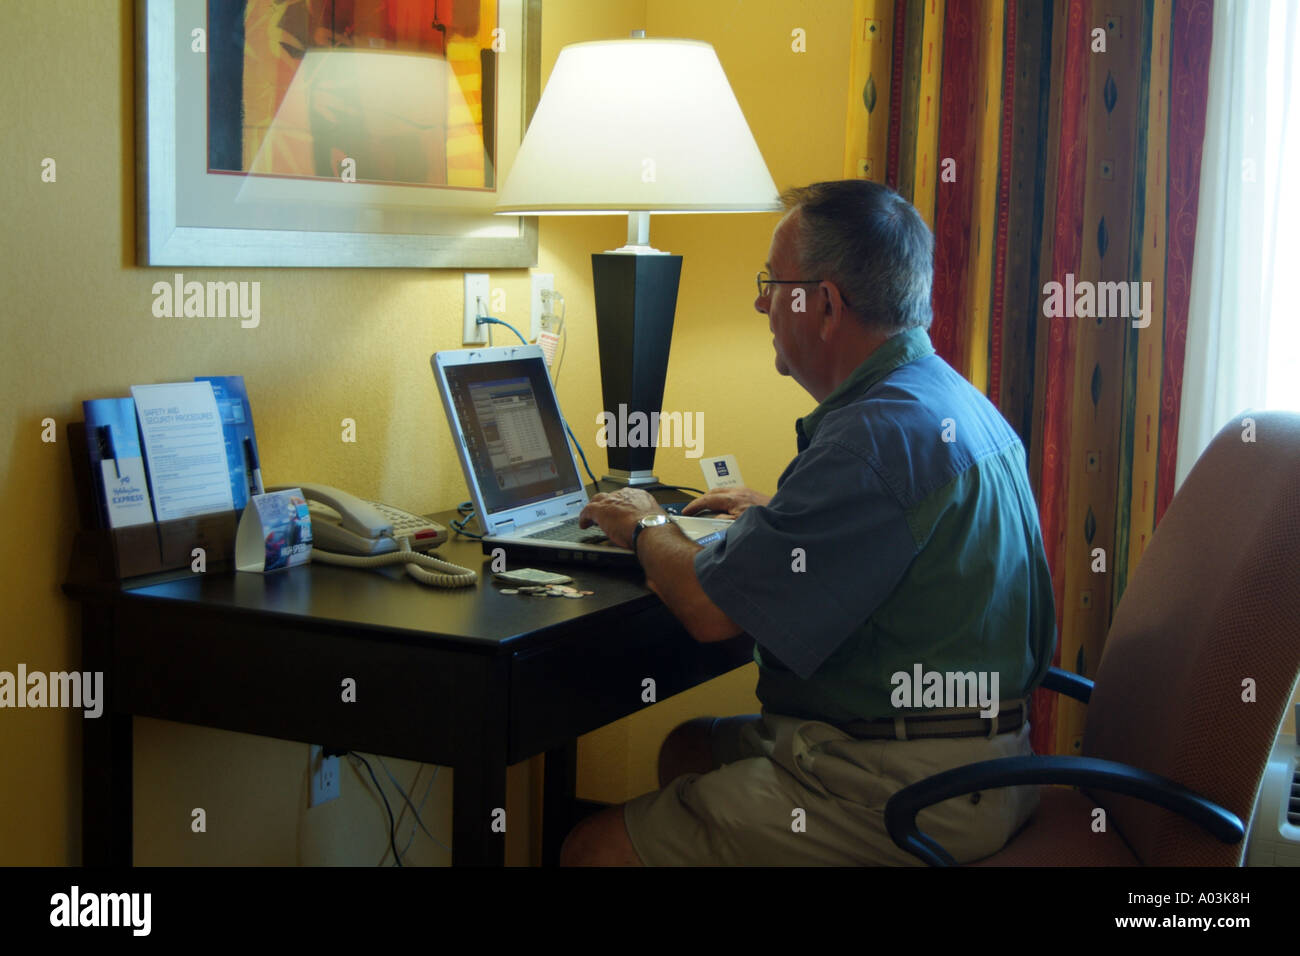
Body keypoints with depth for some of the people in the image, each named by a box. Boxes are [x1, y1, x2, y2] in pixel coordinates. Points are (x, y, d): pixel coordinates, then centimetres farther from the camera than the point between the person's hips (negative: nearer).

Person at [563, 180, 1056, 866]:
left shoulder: (877, 435, -23)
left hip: (904, 796, -11)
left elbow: (710, 608, -21)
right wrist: (778, 514, 28)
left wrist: (646, 528, -1)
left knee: (595, 847, -8)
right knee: (688, 748, 25)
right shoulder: (957, 399, 10)